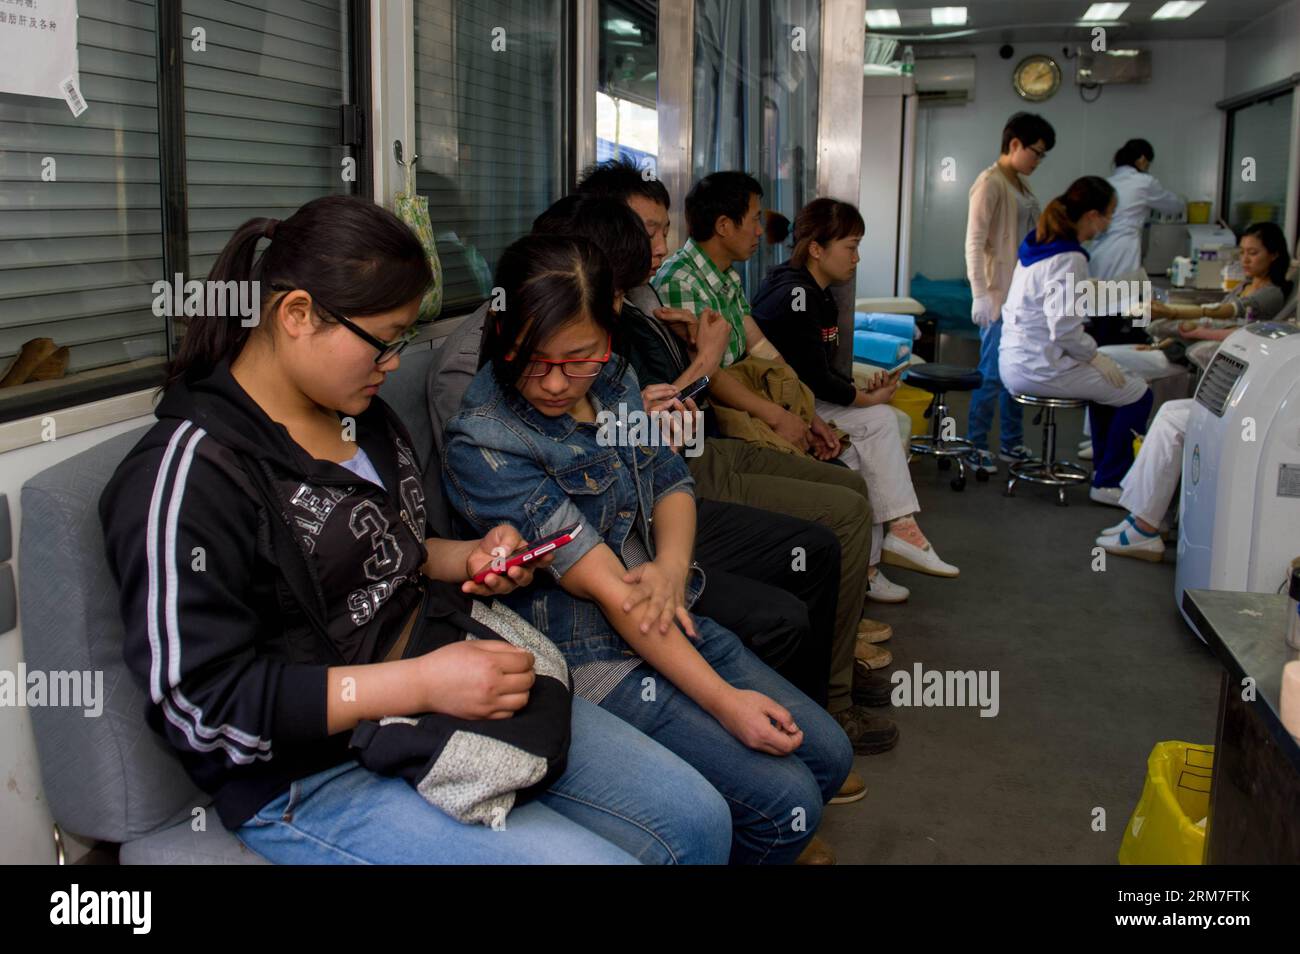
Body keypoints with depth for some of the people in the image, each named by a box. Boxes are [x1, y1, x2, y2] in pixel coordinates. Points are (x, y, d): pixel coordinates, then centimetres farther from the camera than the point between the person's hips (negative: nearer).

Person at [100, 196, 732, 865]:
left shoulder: (362, 414, 9)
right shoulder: (188, 475, -18)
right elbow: (201, 703, -21)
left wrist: (467, 559, 4)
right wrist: (419, 684, -26)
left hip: (446, 679, 9)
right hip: (317, 770, -8)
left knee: (697, 820, 3)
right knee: (595, 858, -21)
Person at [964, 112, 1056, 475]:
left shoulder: (1021, 185, 14)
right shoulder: (990, 183, -11)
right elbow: (974, 243, -16)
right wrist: (980, 294, -22)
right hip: (999, 295, -9)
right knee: (992, 372, -6)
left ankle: (1011, 442, 23)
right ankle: (974, 446, 4)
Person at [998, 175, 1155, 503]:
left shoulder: (1037, 245, 10)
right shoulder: (1068, 259, -19)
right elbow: (1064, 328, -24)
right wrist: (1095, 357, -9)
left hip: (1015, 363, 10)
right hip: (1041, 367, -10)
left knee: (1105, 380, 28)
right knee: (1137, 395, -3)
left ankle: (1105, 468, 35)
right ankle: (1108, 483, 6)